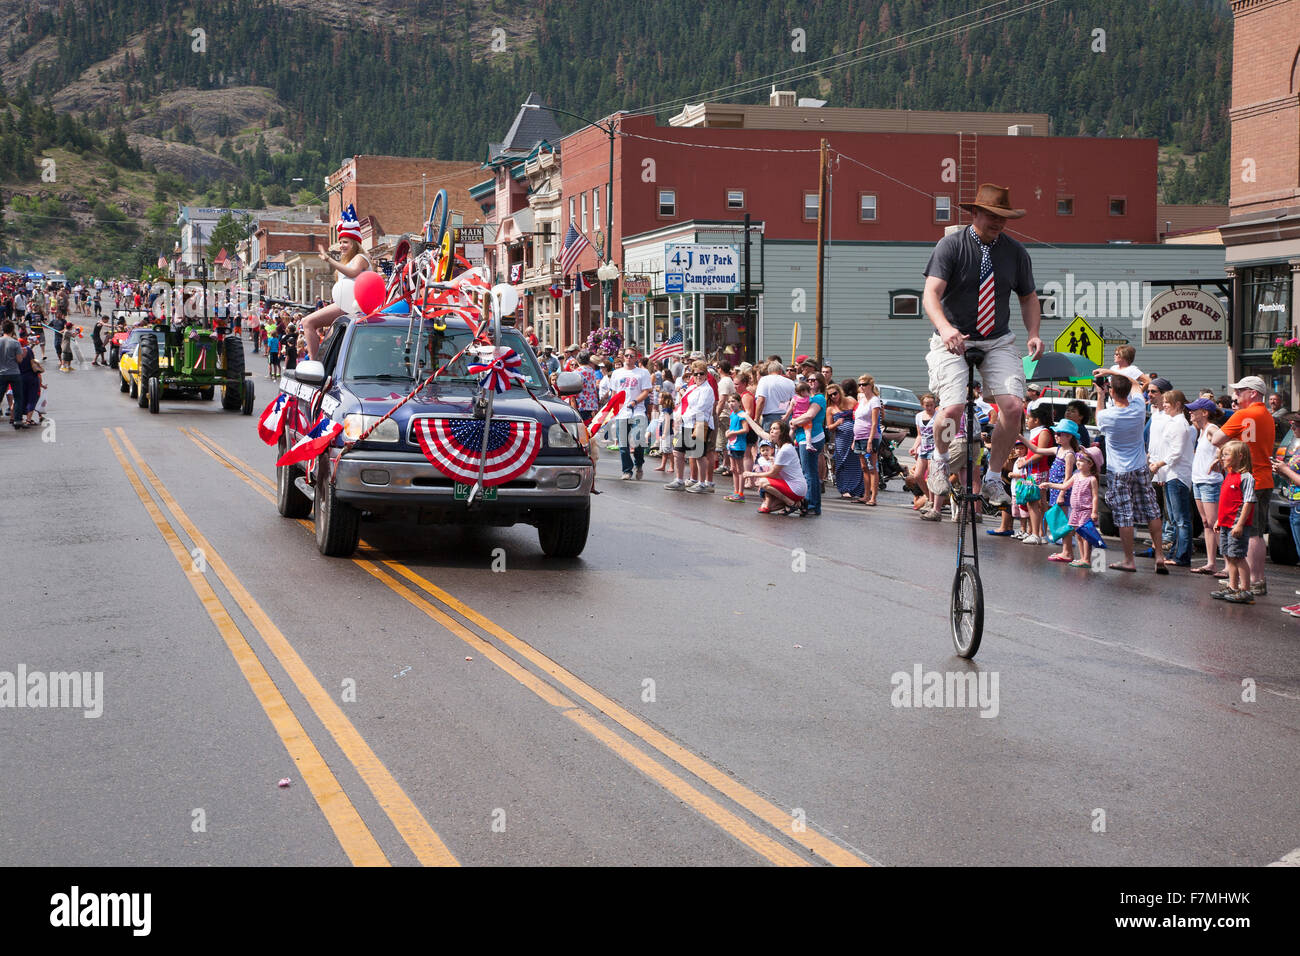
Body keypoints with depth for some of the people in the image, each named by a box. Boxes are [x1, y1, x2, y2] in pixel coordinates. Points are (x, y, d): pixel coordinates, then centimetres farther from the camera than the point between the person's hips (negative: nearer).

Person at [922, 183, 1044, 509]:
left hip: (998, 342, 3)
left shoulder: (1015, 252, 4)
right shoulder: (951, 245, -9)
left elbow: (1028, 297, 16)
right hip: (954, 340, -3)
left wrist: (1033, 333, -3)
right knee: (952, 408, -22)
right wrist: (945, 328, -38)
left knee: (1013, 407, -16)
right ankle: (940, 459, 12)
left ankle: (993, 478, 4)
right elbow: (931, 294, -19)